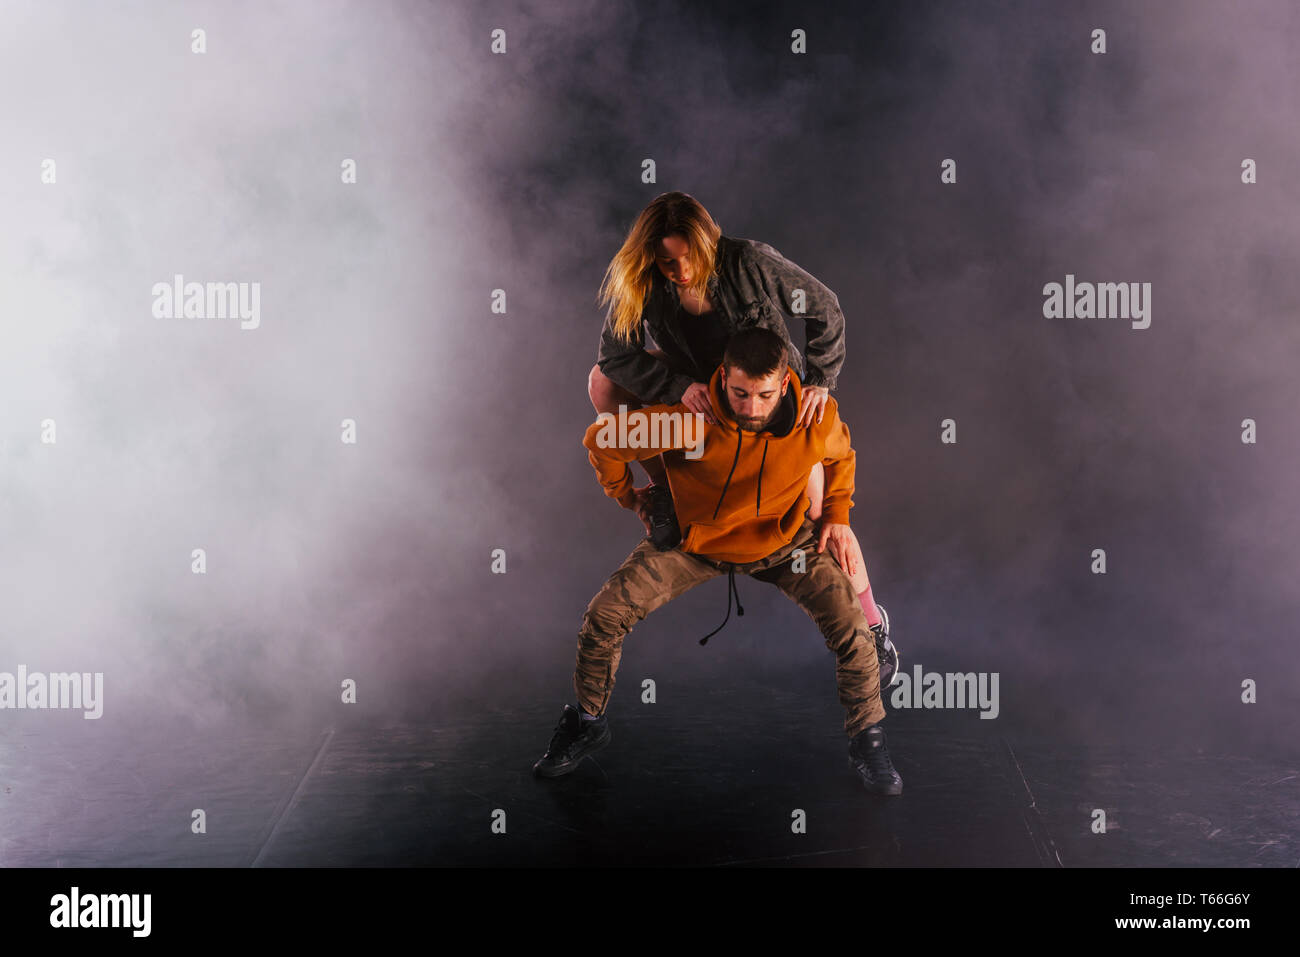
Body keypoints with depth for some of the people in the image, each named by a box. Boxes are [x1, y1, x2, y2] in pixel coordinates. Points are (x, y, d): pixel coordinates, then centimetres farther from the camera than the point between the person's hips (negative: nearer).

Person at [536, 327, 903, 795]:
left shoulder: (817, 418, -24)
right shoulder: (692, 419, -33)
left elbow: (840, 456, 4)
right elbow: (601, 438, -17)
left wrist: (837, 515, -7)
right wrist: (627, 495, -2)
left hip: (781, 540, 1)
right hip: (694, 538, 0)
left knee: (851, 624, -16)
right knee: (604, 614, -11)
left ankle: (866, 738, 9)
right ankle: (588, 724, 16)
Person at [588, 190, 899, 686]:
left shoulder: (750, 263, -28)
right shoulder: (642, 282, -21)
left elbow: (824, 310, -17)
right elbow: (615, 353, -21)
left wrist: (820, 380, -25)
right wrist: (678, 386, -36)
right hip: (700, 395, 4)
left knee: (819, 513, -8)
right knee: (602, 382, -12)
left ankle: (873, 623, 12)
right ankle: (665, 490, 1)